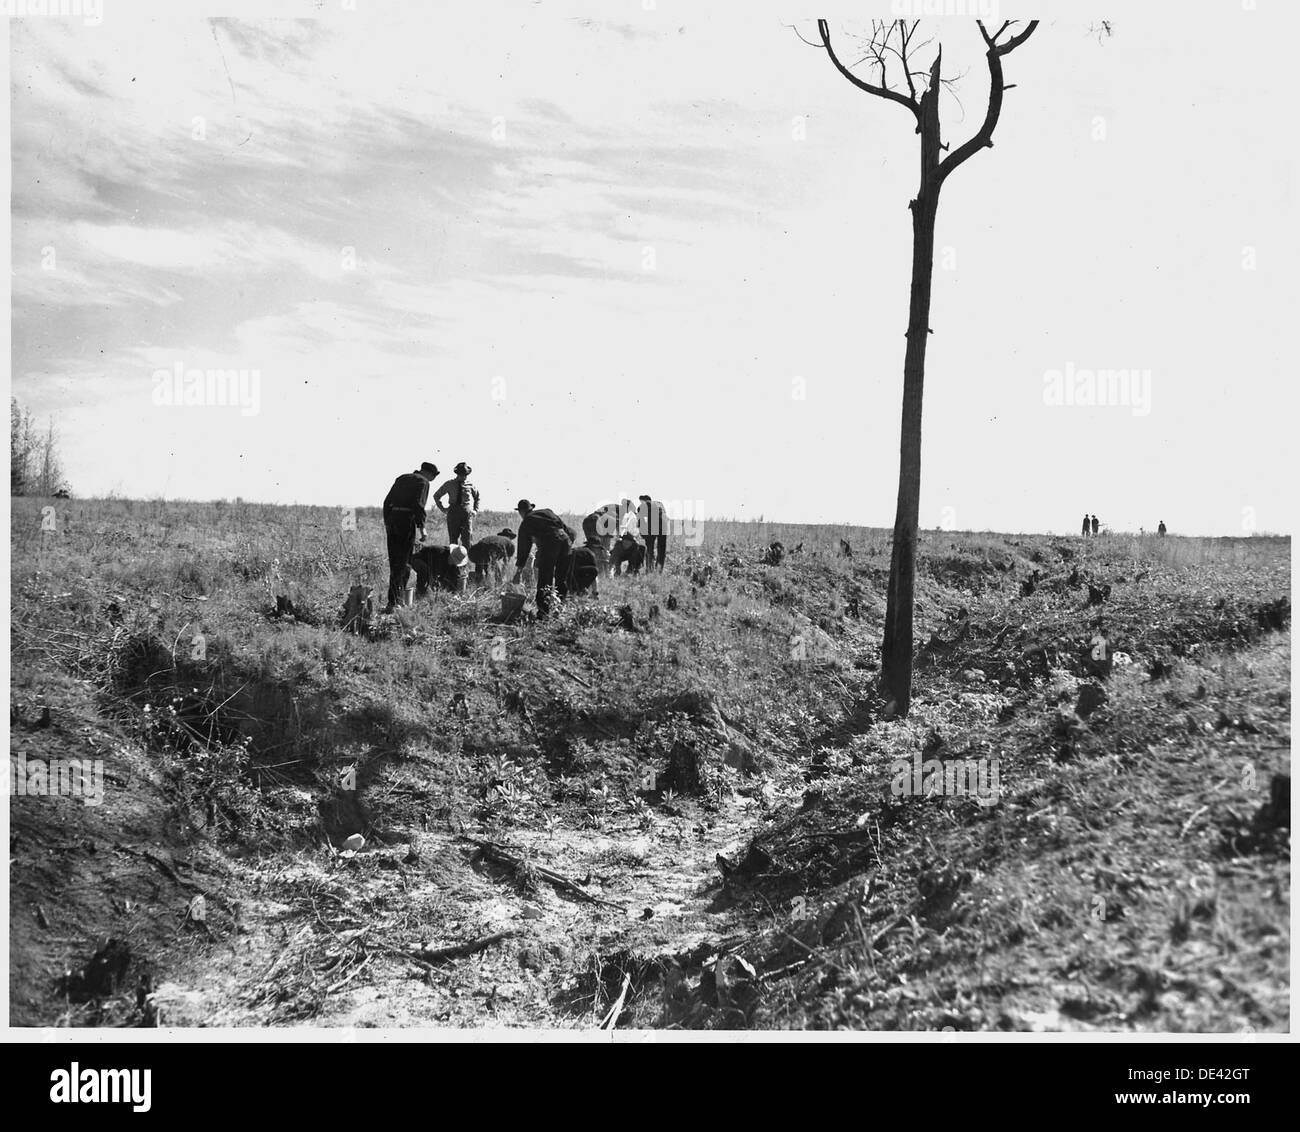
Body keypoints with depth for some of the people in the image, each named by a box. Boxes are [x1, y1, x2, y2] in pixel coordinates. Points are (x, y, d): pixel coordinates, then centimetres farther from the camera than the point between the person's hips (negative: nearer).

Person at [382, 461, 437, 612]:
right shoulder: (423, 482, -1)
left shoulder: (401, 478, 20)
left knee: (394, 560, 14)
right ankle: (393, 602, -10)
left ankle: (394, 598, 20)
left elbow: (387, 501, 17)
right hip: (408, 520, -7)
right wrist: (421, 527, -12)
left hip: (392, 519, 7)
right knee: (404, 562, -4)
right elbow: (419, 504, -14)